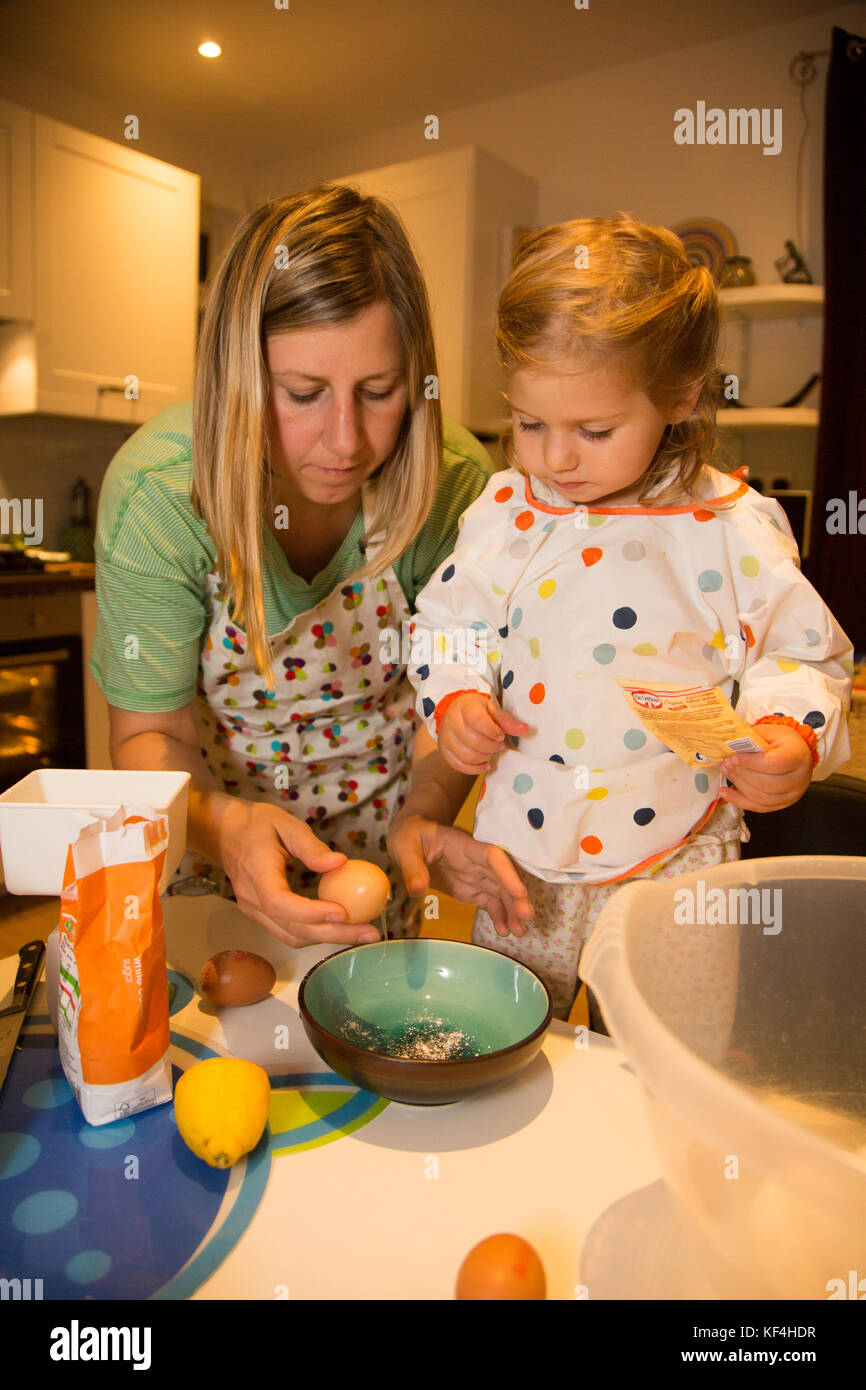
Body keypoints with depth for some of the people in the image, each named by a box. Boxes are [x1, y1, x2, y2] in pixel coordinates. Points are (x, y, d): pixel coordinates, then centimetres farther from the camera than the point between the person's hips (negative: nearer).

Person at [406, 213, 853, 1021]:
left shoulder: (735, 529, -10)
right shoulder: (504, 512, -3)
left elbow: (802, 655, -1)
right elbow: (453, 624, 8)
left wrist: (790, 735, -20)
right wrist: (456, 701, -11)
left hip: (677, 862, -2)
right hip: (523, 847, 3)